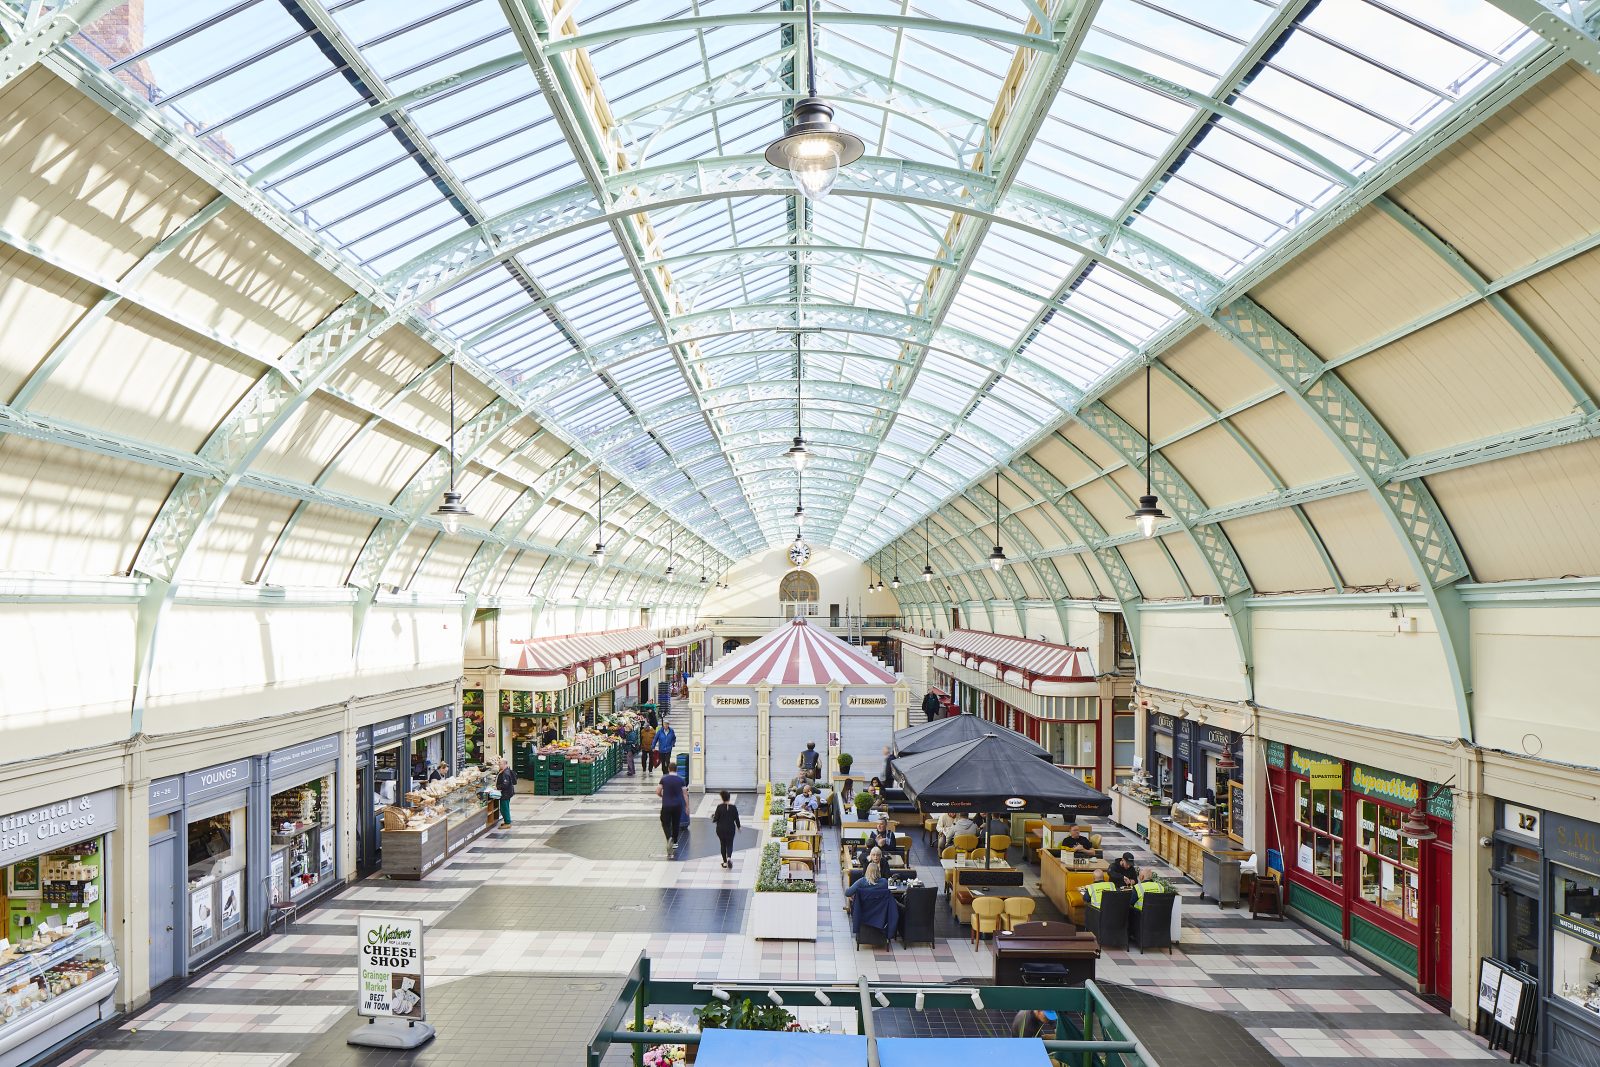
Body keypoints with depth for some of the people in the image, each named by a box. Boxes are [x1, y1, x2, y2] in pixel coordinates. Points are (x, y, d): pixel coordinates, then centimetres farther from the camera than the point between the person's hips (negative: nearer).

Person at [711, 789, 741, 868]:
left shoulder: (720, 807, -13)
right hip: (730, 829, 0)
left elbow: (715, 819, -9)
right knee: (729, 844, 11)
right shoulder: (733, 807, -8)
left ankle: (725, 862, 18)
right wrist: (738, 827, 14)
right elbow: (736, 818, -1)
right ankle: (729, 857, -16)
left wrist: (713, 816, 13)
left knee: (723, 844, 15)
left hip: (721, 829, 0)